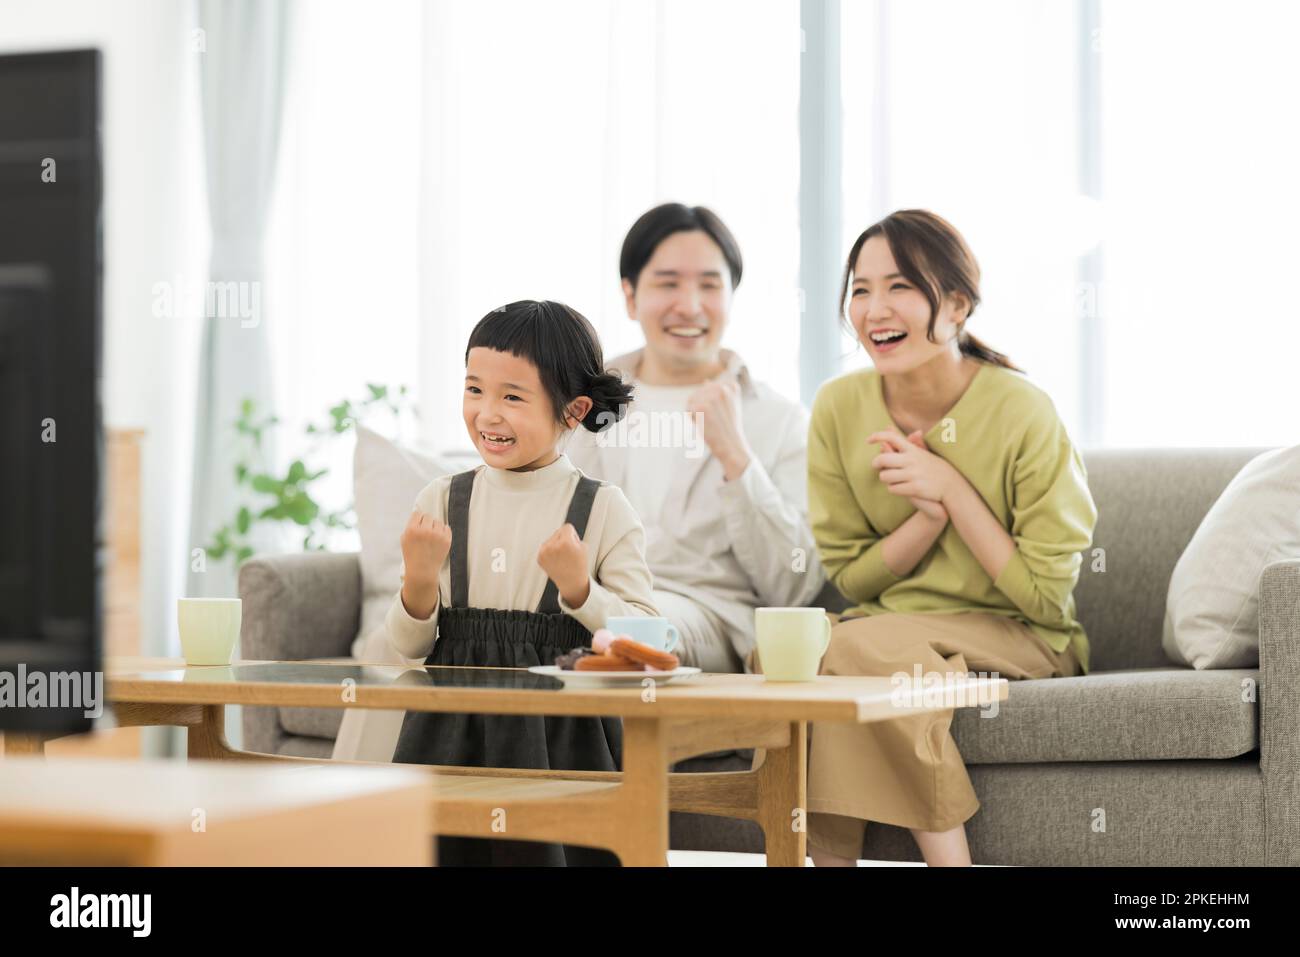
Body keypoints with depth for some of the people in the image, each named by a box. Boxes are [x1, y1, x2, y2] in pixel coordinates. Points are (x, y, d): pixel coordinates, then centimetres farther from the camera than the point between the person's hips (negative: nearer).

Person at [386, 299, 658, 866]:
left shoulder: (604, 510, -4)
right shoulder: (440, 501, 3)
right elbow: (407, 648, 4)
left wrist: (578, 588, -19)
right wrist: (419, 582, -14)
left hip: (562, 738, -2)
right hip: (452, 733, 2)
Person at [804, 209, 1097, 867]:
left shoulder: (1021, 410, -13)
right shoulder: (839, 407, -2)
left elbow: (1045, 595, -11)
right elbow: (850, 576, 2)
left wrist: (951, 489, -18)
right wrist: (930, 515, -16)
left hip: (1022, 641, -4)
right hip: (886, 626, 4)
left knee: (861, 647, -31)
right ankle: (826, 857, -17)